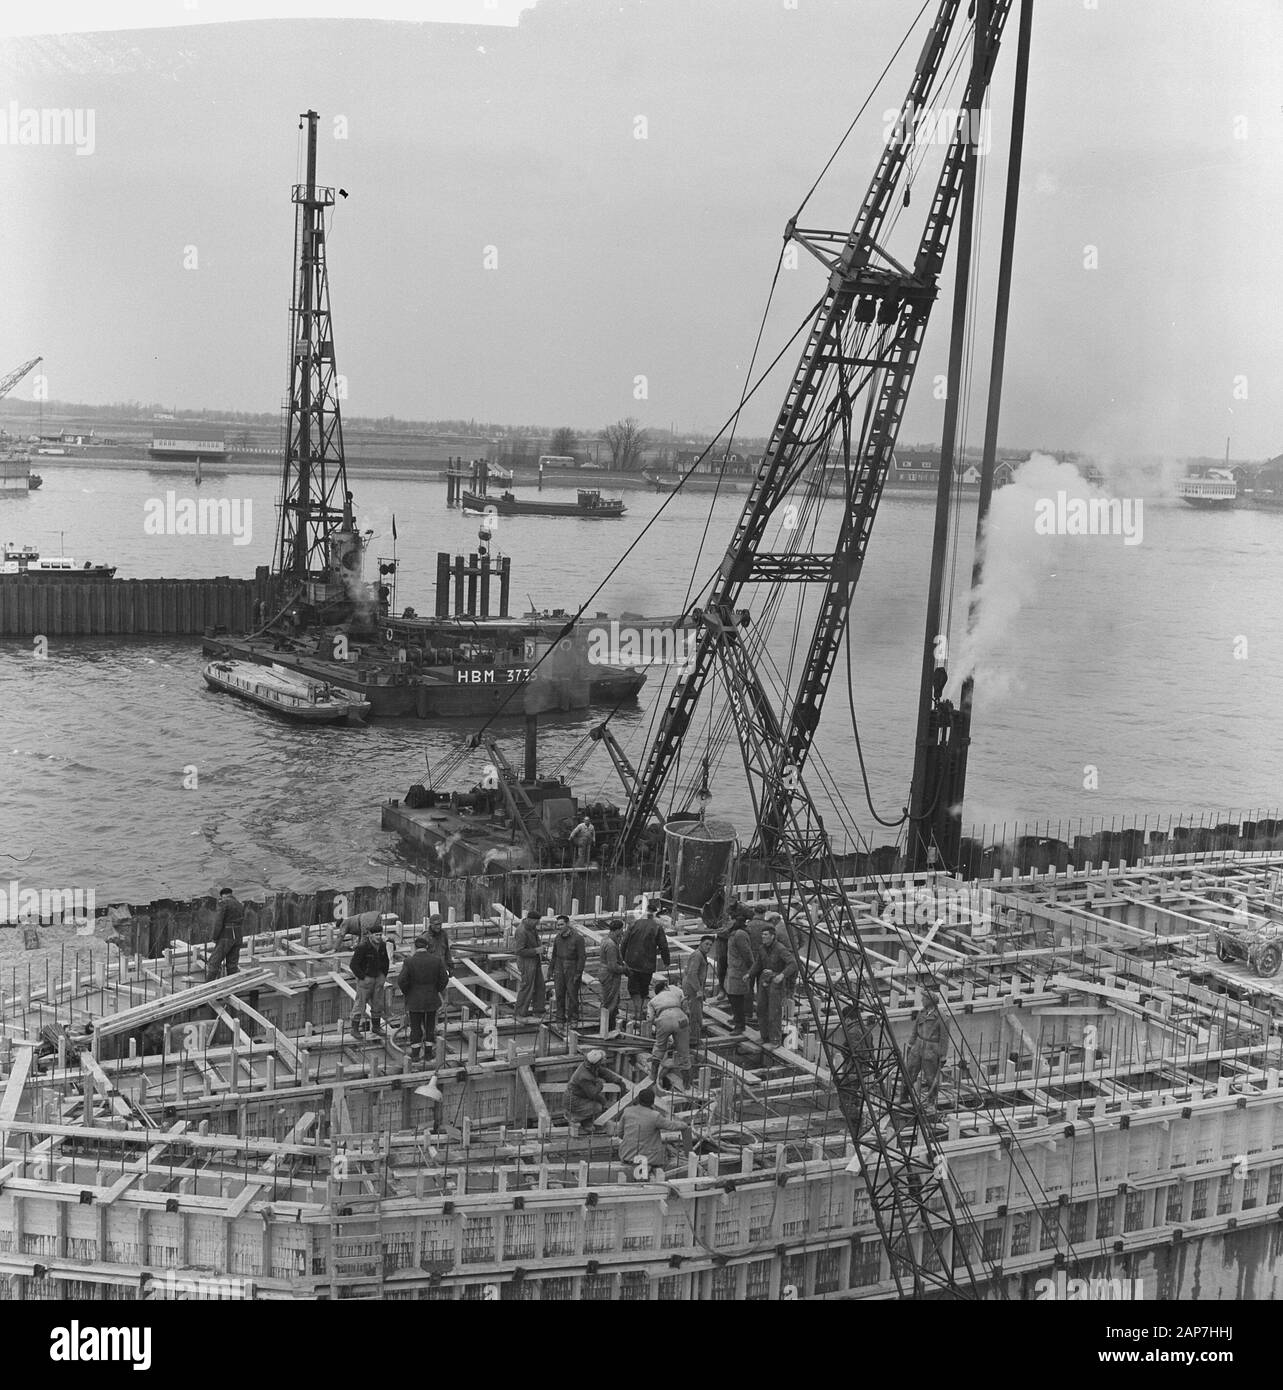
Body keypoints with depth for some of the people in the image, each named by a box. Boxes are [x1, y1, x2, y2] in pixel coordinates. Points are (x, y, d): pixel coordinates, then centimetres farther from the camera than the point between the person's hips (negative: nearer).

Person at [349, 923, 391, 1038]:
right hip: (365, 978, -6)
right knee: (360, 1003, -1)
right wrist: (362, 977, -16)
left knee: (378, 1004, 13)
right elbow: (354, 964, -18)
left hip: (379, 978, 6)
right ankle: (355, 1029, 7)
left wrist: (384, 975, 10)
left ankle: (376, 1027, 27)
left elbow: (385, 961, 17)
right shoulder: (362, 947, -20)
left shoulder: (382, 946, 0)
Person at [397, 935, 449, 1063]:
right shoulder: (437, 960, -9)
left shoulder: (409, 962, -15)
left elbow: (401, 981, -17)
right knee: (430, 1026, 15)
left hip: (415, 1000, -2)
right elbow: (444, 978, -4)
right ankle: (428, 1053, 21)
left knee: (416, 1027, 9)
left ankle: (415, 1054, 14)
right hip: (432, 999, 2)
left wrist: (407, 993, 1)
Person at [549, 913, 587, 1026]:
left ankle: (573, 1019, 10)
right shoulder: (557, 938, 6)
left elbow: (582, 957, -10)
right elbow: (554, 954, 15)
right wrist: (553, 970, 13)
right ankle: (560, 1017, 15)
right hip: (559, 969, 5)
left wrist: (578, 973, -13)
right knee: (559, 994, 4)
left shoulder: (577, 938, -12)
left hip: (572, 970, -5)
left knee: (572, 995, 0)